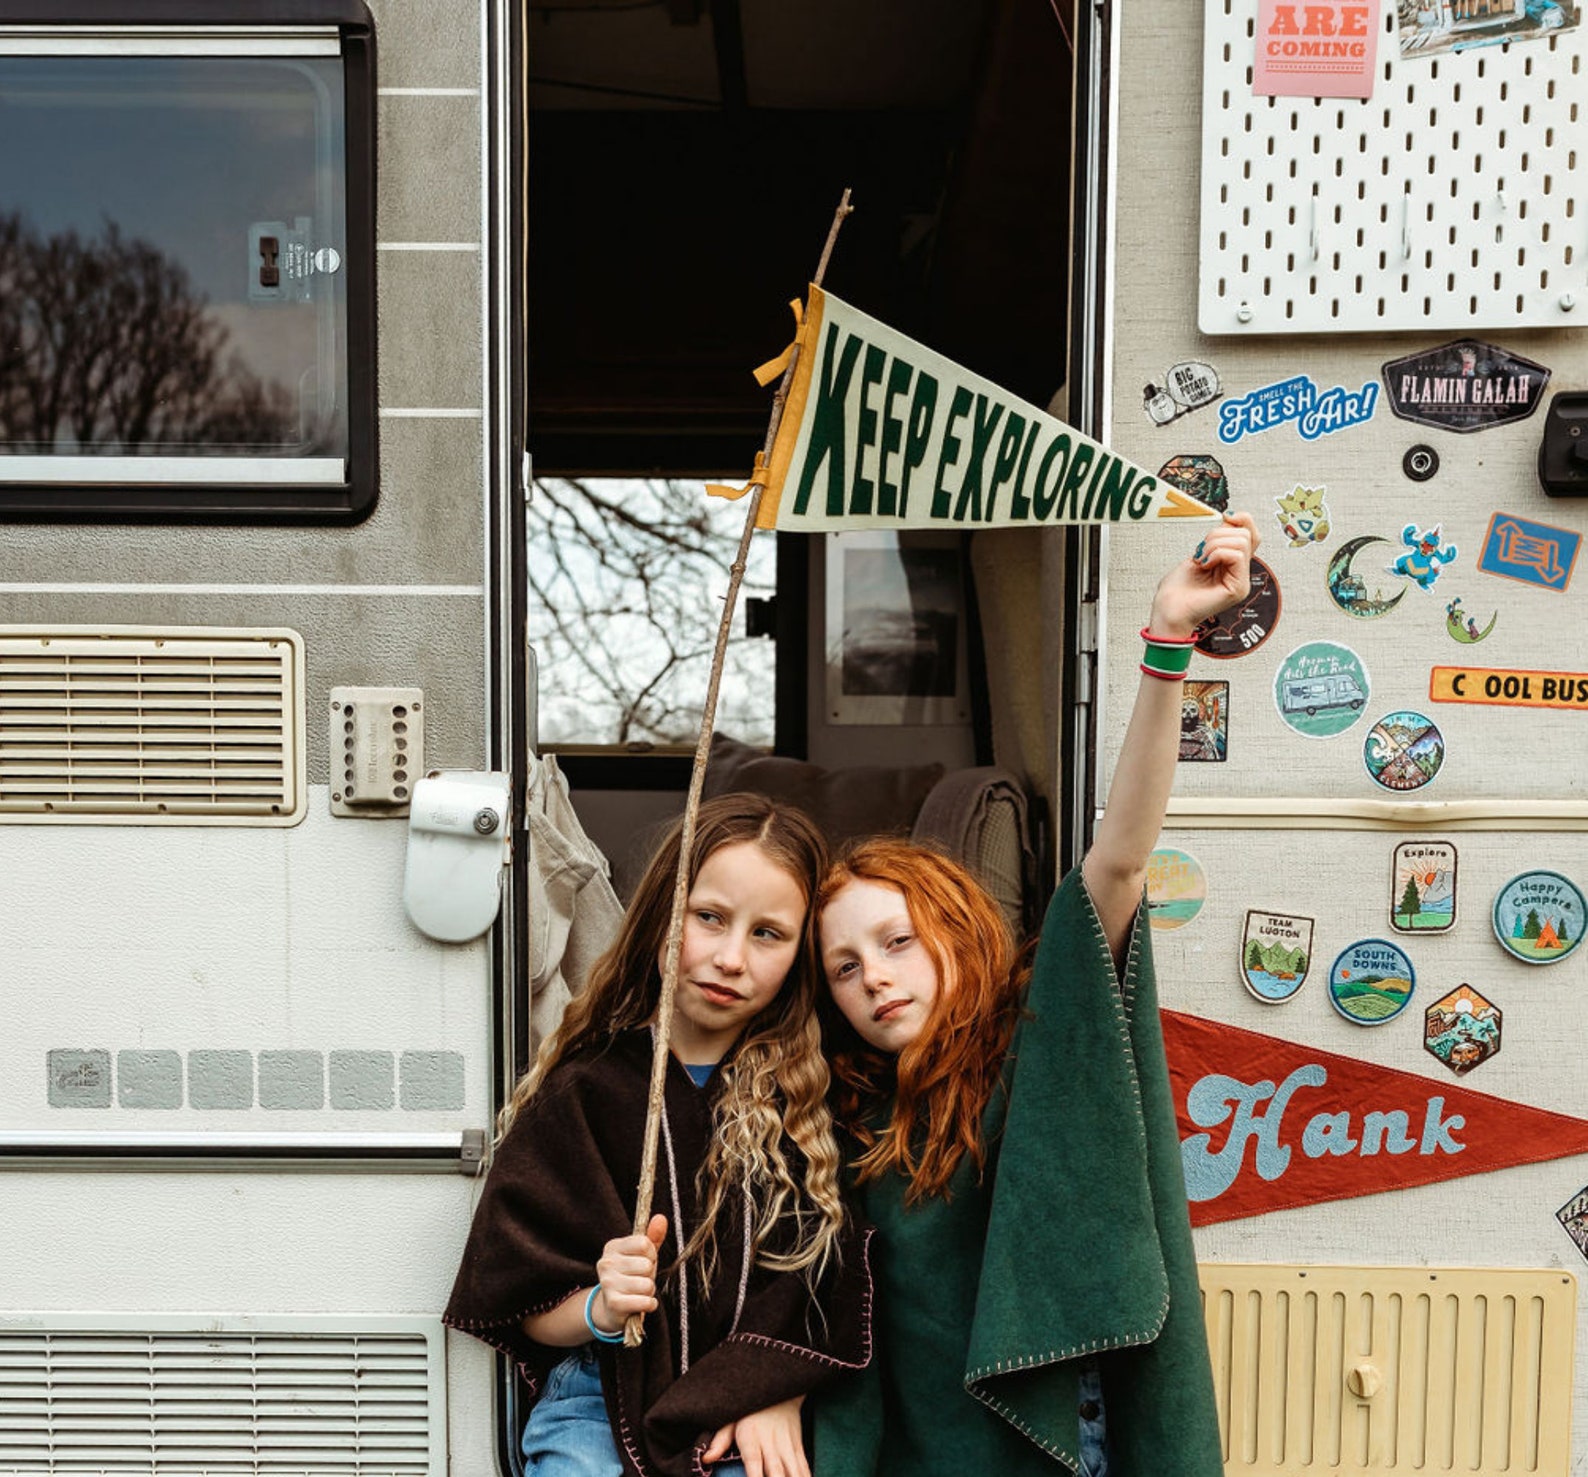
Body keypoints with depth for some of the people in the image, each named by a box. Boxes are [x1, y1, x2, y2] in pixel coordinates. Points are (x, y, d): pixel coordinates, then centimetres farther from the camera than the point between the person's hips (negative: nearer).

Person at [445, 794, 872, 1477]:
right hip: (603, 1401, 0)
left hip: (755, 1417, 0)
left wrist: (779, 1397, -10)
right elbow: (529, 1312, 2)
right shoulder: (584, 1089, -1)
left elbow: (833, 1277, 2)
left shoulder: (813, 1089, 1)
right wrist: (602, 1310, -17)